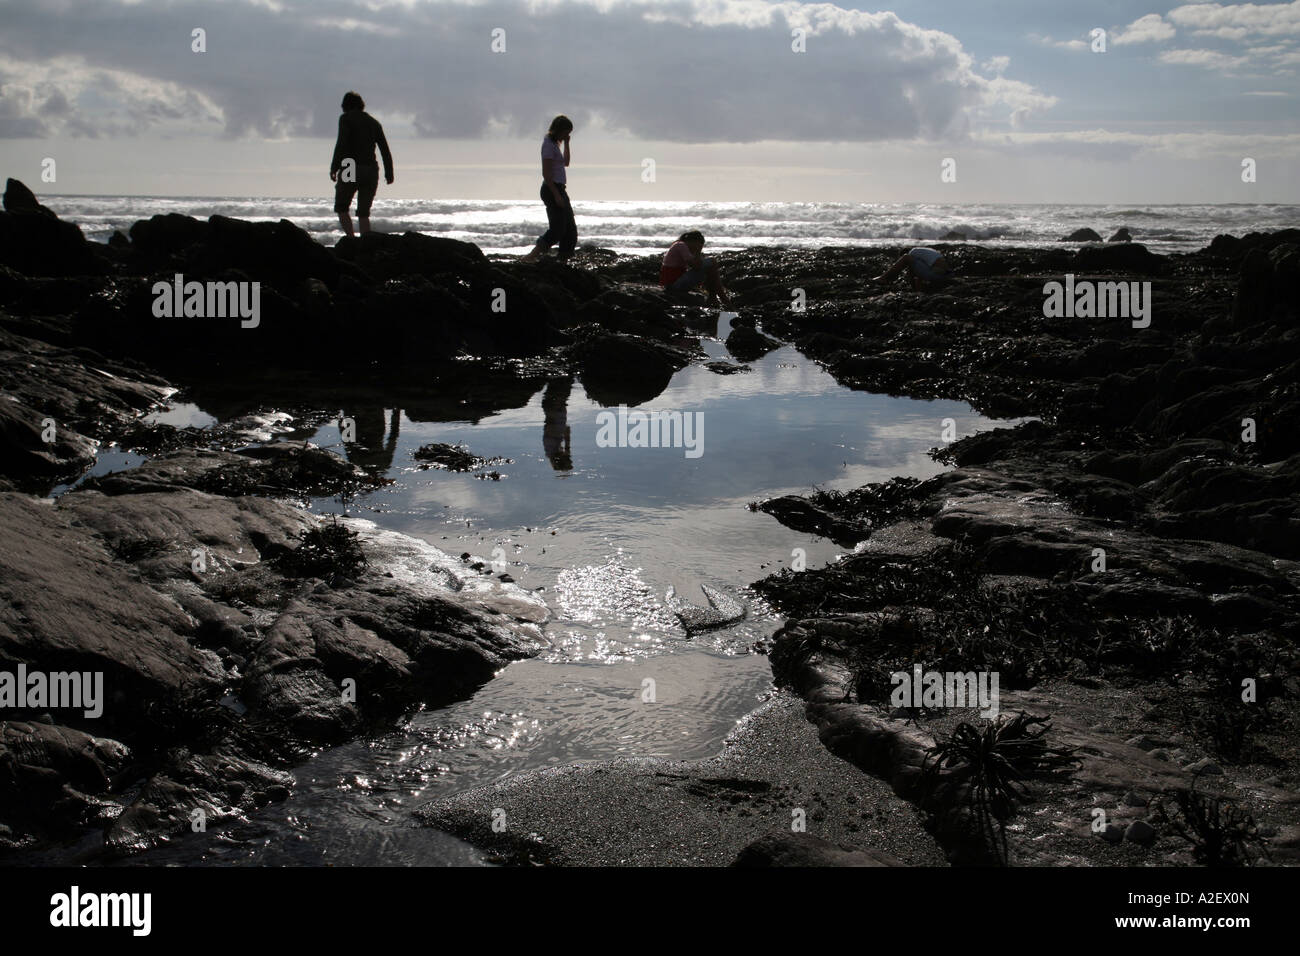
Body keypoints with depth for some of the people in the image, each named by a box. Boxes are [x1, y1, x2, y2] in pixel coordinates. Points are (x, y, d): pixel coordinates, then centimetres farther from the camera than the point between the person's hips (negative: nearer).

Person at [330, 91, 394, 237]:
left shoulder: (346, 118, 0)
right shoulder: (373, 122, 15)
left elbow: (342, 143, -14)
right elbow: (385, 149, 11)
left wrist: (334, 167, -14)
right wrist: (389, 173, 14)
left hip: (350, 170, -4)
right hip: (371, 170, 4)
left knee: (341, 208, 11)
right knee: (364, 214, 11)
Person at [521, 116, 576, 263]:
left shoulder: (554, 144, 15)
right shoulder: (549, 144, -14)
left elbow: (565, 163, 26)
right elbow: (546, 173, -20)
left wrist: (566, 143, 13)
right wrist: (556, 194, -23)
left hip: (559, 190, 10)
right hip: (552, 190, -10)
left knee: (570, 229, 9)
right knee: (558, 228, -13)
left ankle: (563, 259, 11)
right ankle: (531, 256, -14)